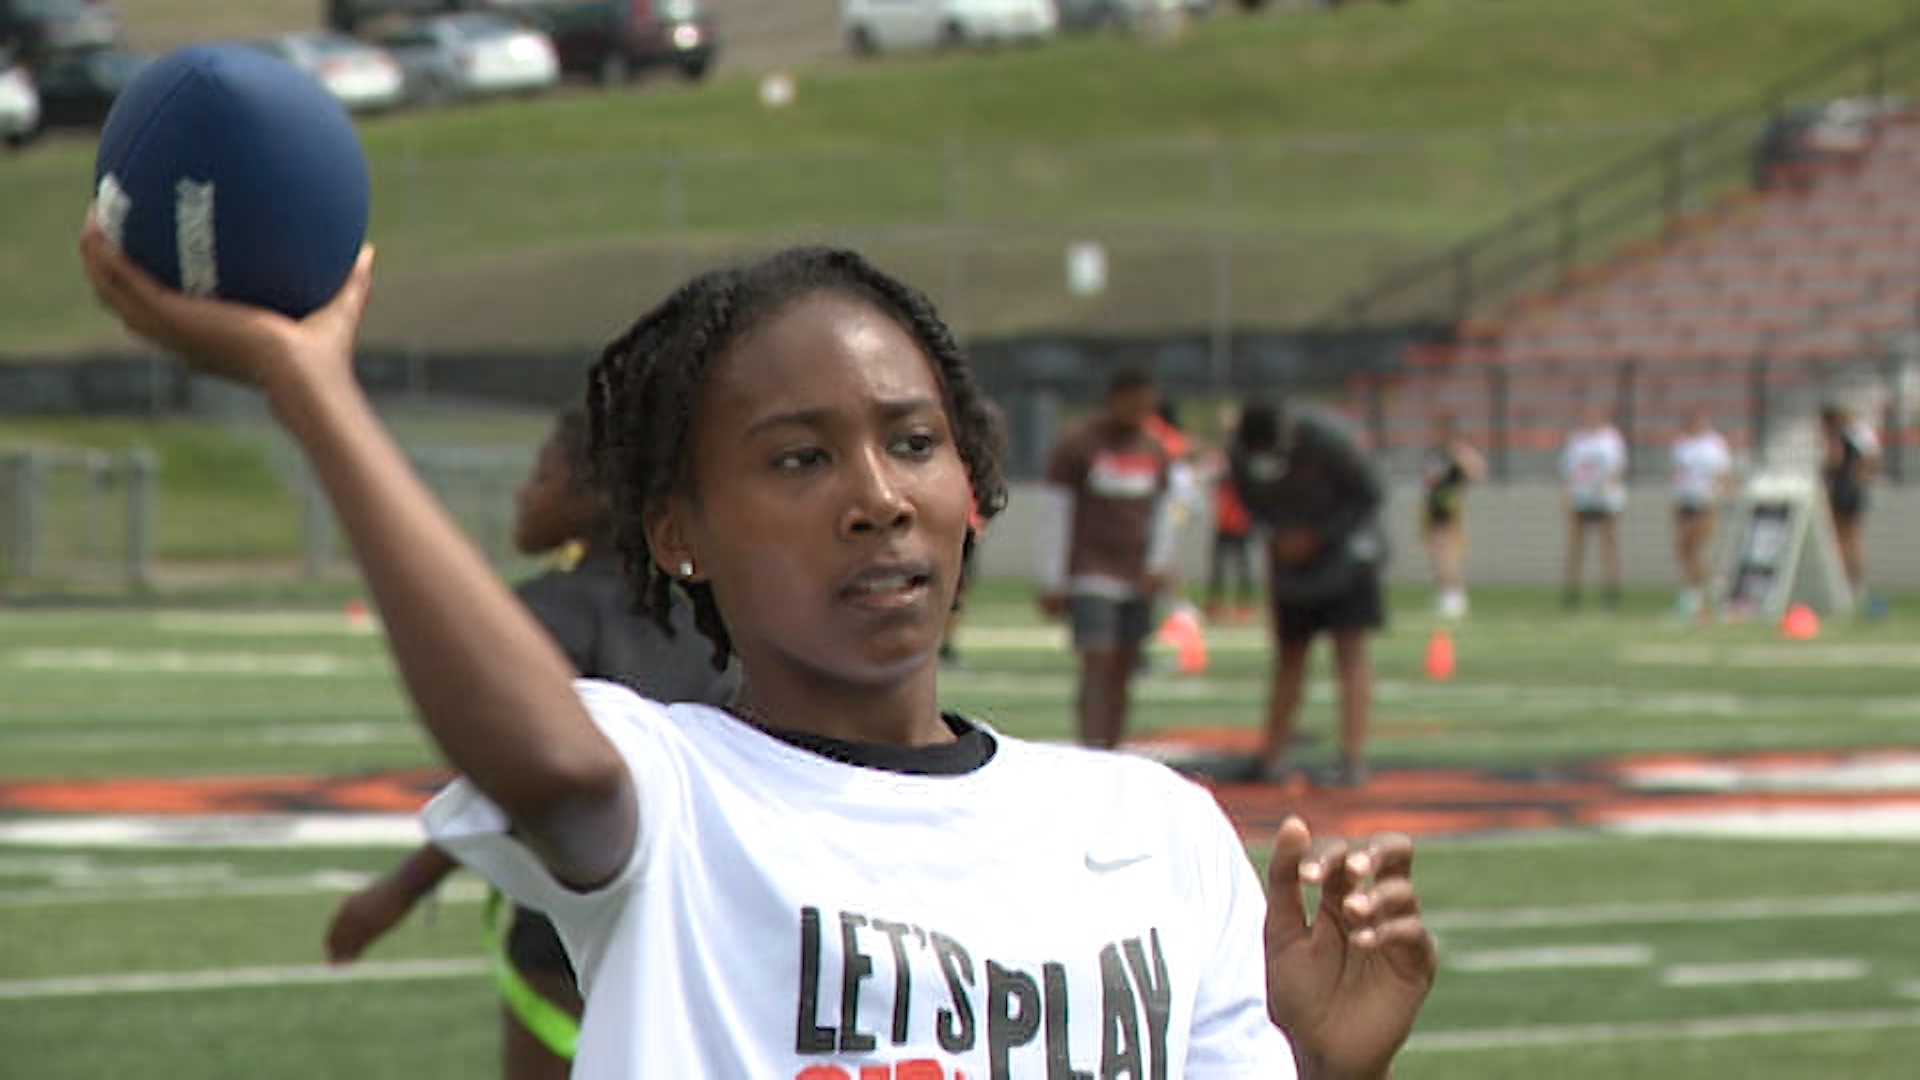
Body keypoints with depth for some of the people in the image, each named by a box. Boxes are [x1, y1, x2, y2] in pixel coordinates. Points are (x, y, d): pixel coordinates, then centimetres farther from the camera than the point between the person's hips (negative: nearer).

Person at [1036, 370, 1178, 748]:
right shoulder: (1074, 446, -4)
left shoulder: (1154, 451, 13)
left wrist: (1157, 565, 3)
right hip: (1090, 572, -6)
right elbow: (1054, 515, -5)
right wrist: (1052, 584, -8)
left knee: (1123, 674, 5)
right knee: (1098, 666, -16)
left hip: (1136, 579, 6)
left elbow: (1163, 513, 19)